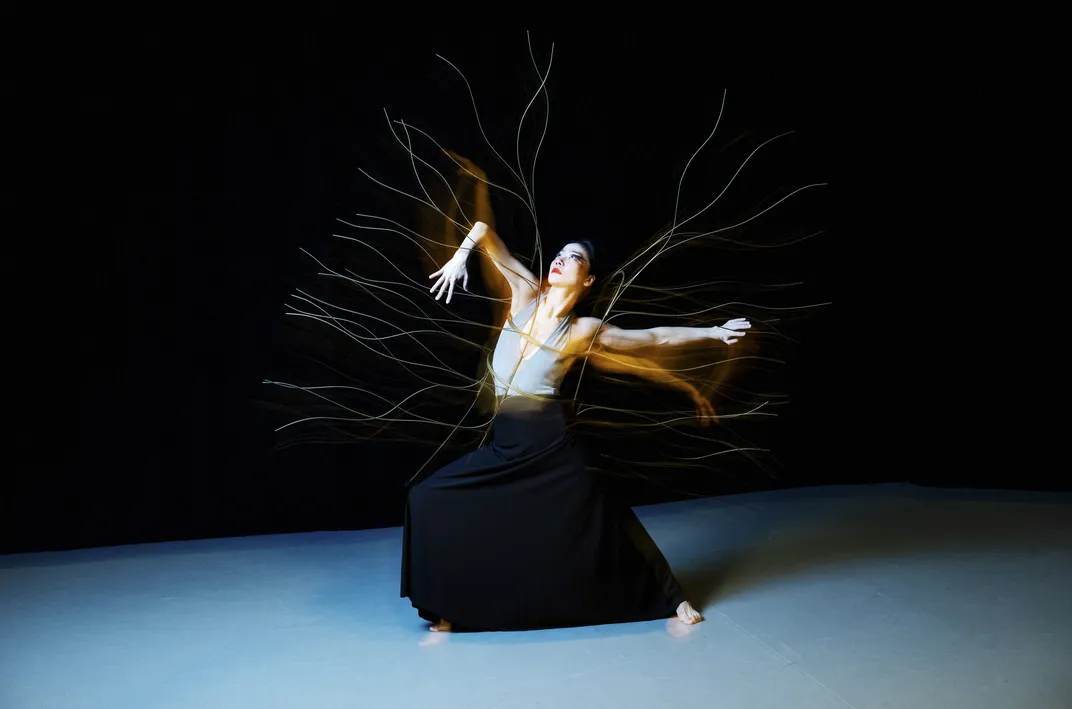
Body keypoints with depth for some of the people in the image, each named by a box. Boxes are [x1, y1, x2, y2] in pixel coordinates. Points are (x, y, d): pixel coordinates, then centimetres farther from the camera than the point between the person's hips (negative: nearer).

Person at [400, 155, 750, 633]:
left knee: (600, 519, 2)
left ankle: (670, 596, 24)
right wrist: (461, 255, -19)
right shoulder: (525, 293, 1)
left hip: (549, 443, -3)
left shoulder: (585, 331, -5)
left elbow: (651, 340, 2)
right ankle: (450, 610, 11)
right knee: (430, 500, -3)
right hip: (505, 441, 4)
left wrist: (711, 333, 1)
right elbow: (489, 238, 0)